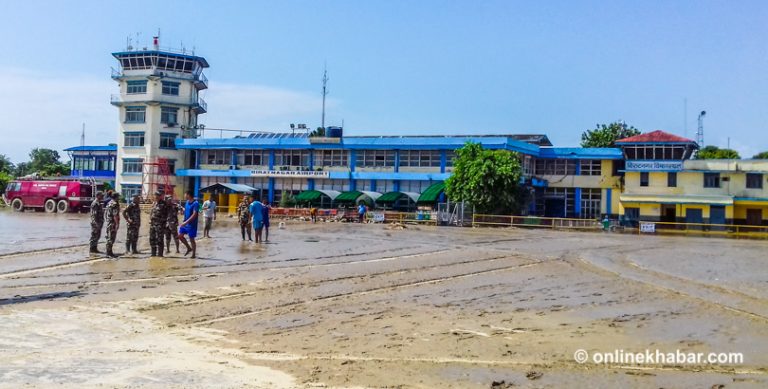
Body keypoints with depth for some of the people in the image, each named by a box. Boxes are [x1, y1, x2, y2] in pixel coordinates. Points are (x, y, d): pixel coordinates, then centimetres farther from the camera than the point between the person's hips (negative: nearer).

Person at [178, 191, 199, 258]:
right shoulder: (187, 202, 6)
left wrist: (186, 222, -29)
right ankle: (189, 248, 27)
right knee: (180, 236, 9)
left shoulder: (195, 203, -19)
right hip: (185, 223, 8)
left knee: (191, 239, 2)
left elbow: (194, 215, -25)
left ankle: (194, 254, 15)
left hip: (191, 224, -8)